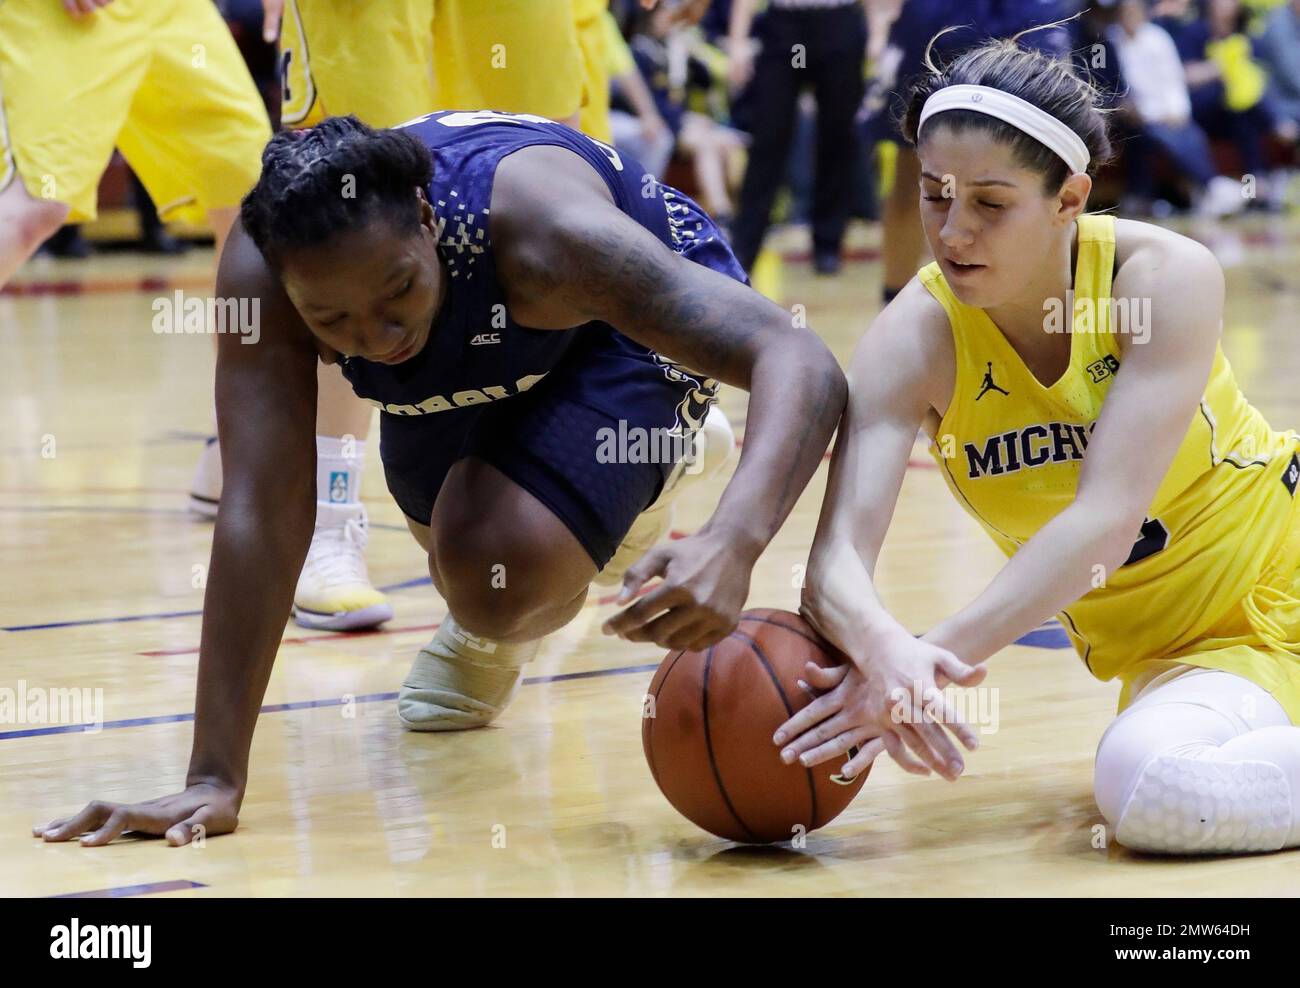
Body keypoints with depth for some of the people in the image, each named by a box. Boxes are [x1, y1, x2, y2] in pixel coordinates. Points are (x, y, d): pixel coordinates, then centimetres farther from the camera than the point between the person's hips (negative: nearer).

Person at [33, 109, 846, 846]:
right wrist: (216, 779, -40)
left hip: (624, 328, -4)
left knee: (501, 582, -25)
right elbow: (262, 513, -35)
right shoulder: (264, 268, -35)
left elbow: (801, 360, -50)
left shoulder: (534, 223, -44)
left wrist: (733, 545, -69)